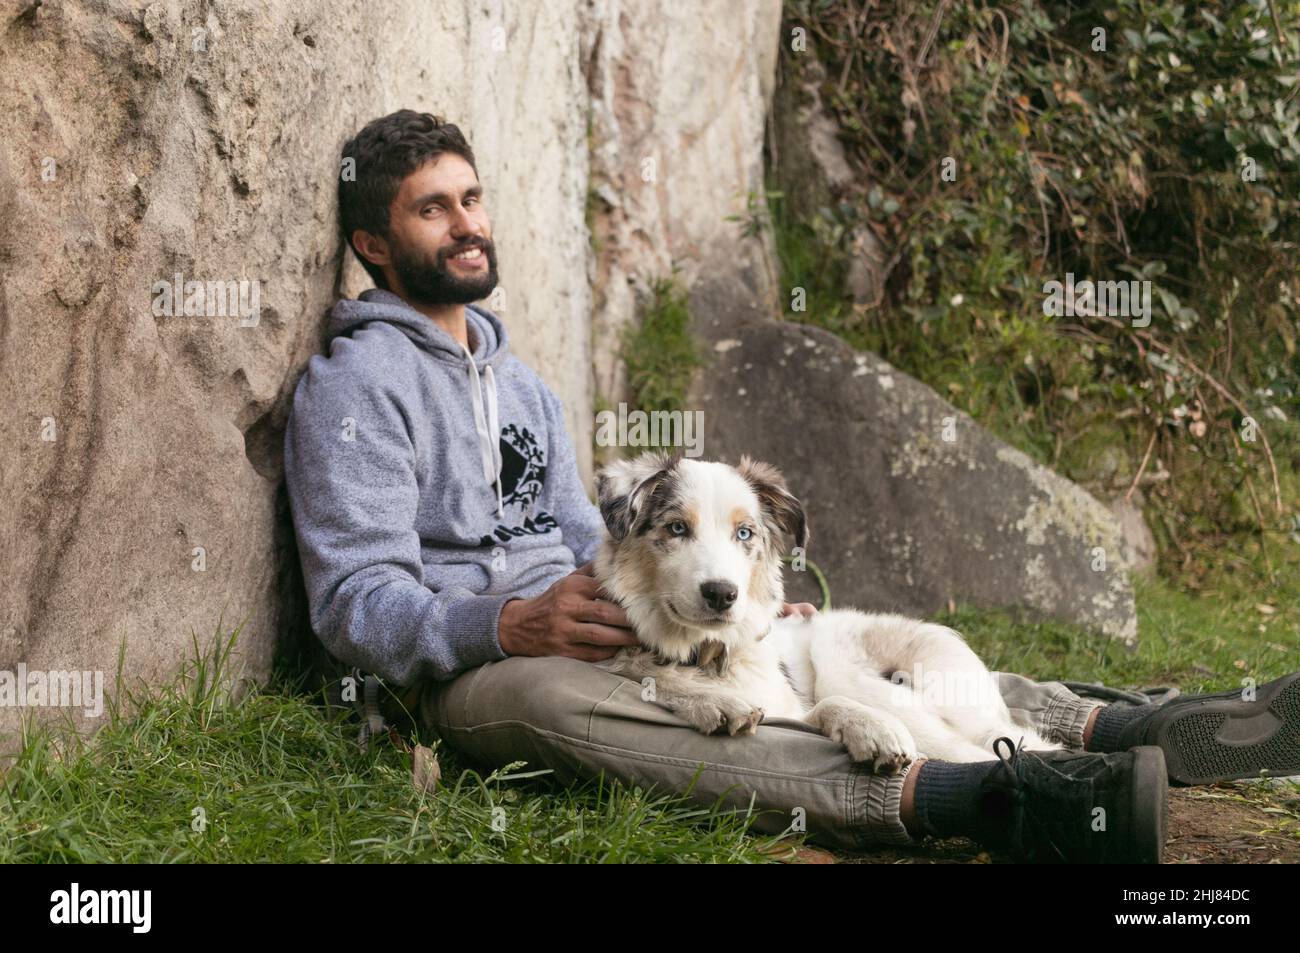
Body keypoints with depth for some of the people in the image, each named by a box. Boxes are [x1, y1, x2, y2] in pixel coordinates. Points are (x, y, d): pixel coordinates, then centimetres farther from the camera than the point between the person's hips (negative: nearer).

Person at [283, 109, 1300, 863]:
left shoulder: (519, 381, 23)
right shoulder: (356, 385, -4)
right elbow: (359, 603, -13)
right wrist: (514, 623, -30)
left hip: (588, 634, 9)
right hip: (474, 669, -8)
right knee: (560, 700, -41)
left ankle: (1117, 730, -20)